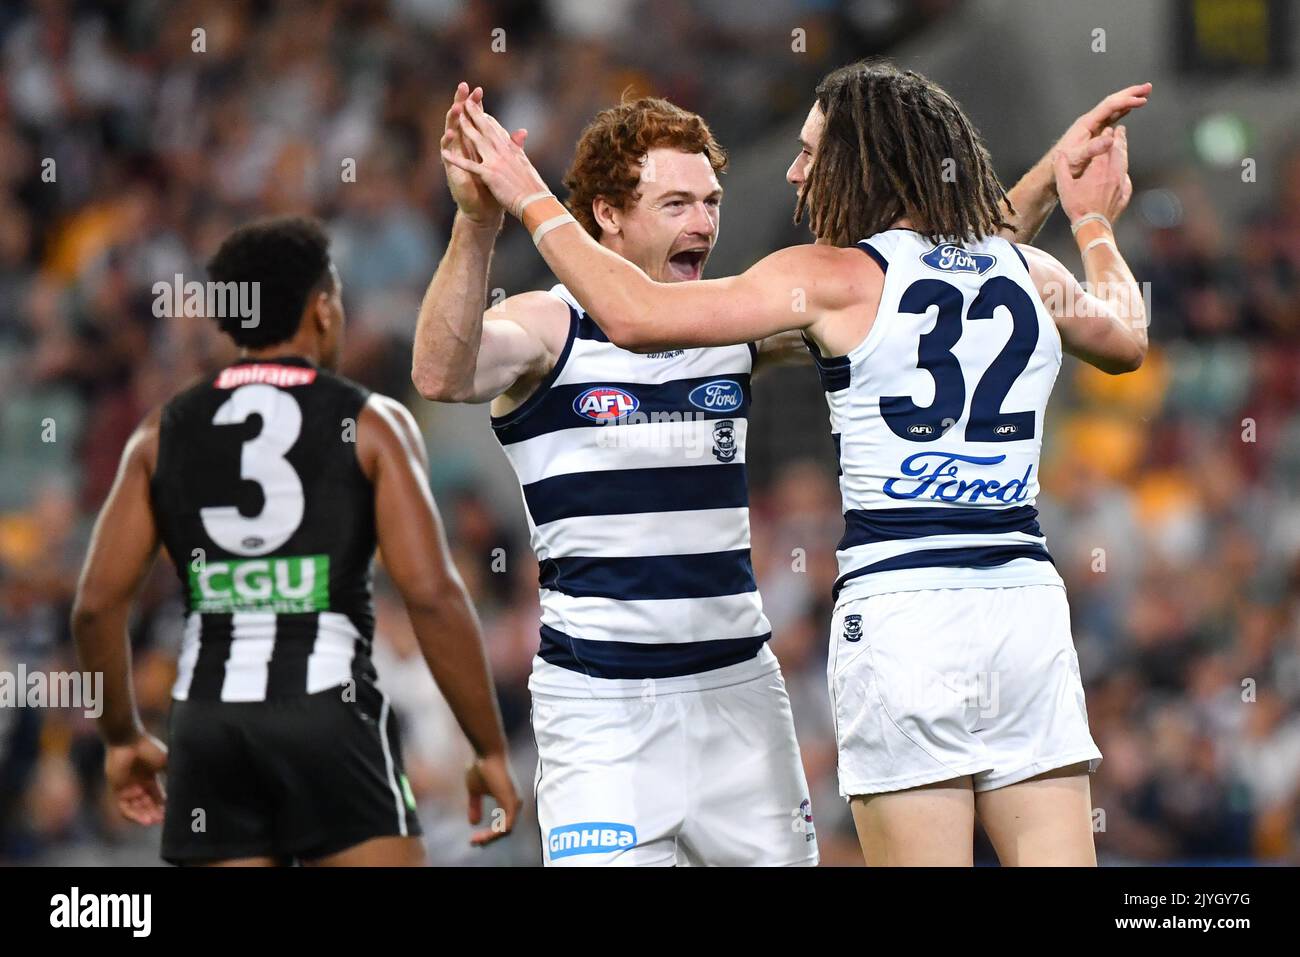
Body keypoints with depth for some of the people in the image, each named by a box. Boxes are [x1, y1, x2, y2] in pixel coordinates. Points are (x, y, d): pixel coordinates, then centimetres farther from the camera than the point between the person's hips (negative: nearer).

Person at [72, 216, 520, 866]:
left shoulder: (164, 434, 11)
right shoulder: (370, 424, 1)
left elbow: (96, 605, 6)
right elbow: (432, 594, -9)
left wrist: (123, 737, 20)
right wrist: (491, 751, -3)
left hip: (209, 720, 4)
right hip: (328, 713, -4)